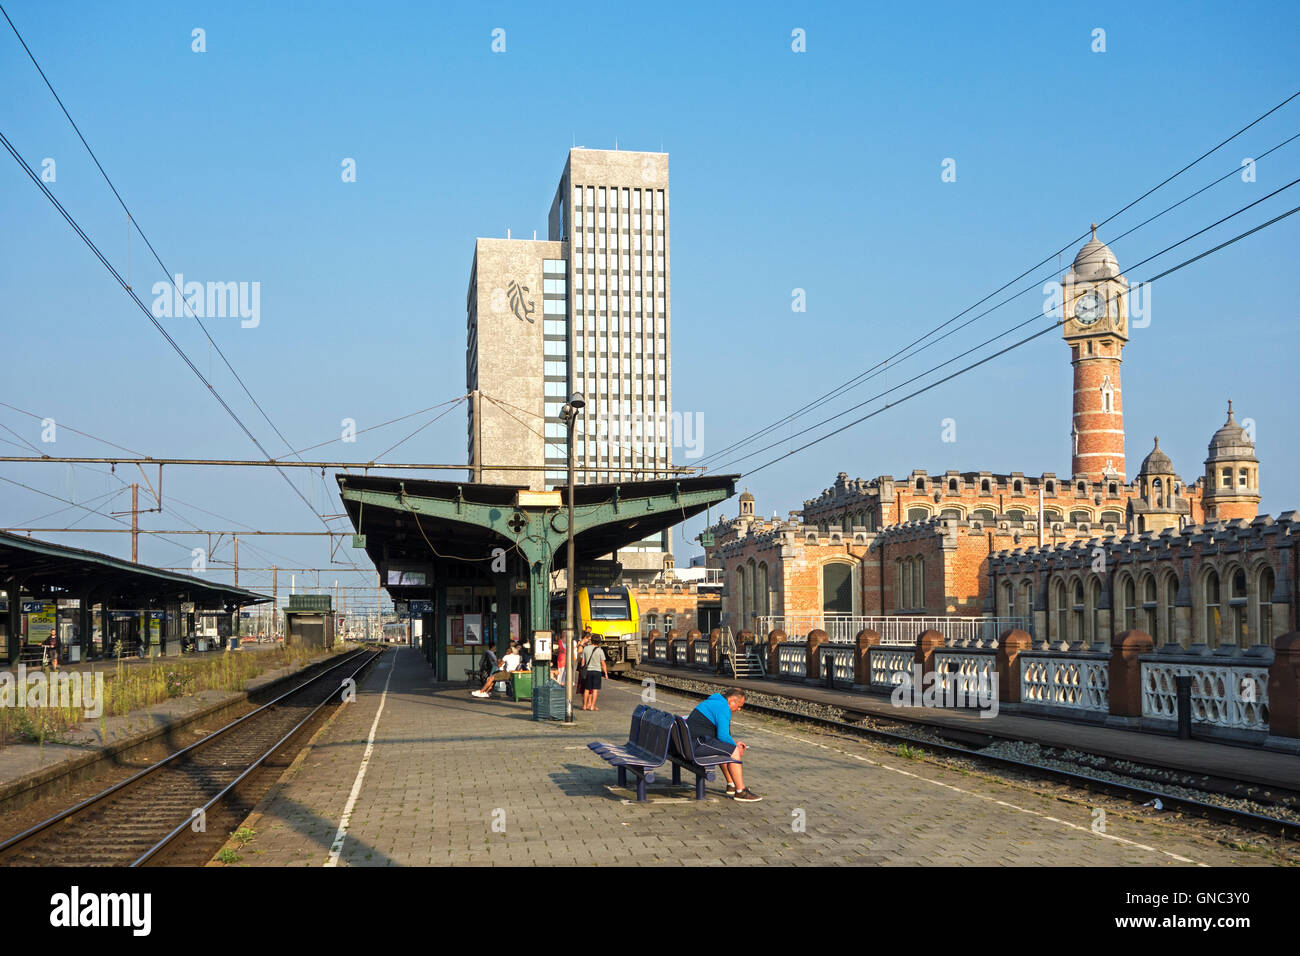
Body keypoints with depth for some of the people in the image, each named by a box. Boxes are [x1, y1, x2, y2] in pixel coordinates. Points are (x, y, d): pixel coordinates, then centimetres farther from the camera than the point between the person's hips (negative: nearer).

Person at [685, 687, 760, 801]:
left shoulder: (712, 702, 23)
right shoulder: (723, 708, -11)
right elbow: (723, 736, -17)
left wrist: (734, 743, 23)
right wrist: (735, 746, 1)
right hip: (697, 742, -11)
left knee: (725, 749, 25)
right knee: (733, 751, -11)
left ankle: (731, 785, 28)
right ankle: (741, 792, -9)